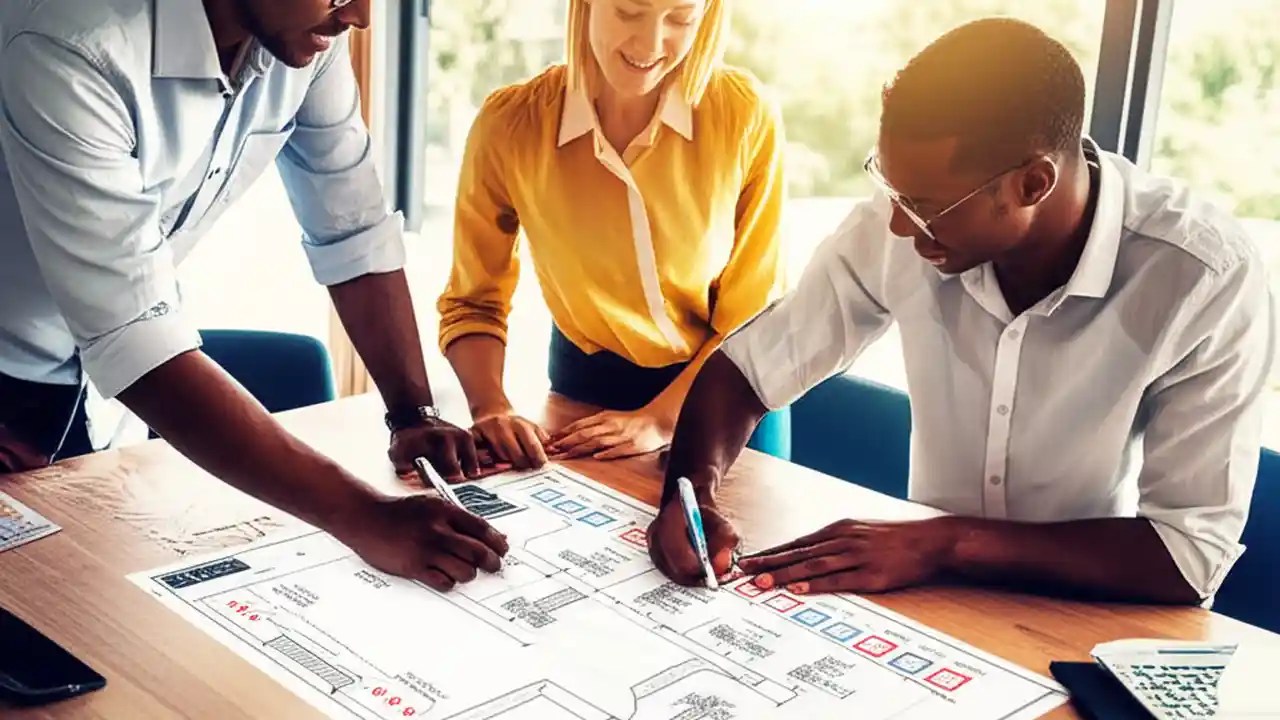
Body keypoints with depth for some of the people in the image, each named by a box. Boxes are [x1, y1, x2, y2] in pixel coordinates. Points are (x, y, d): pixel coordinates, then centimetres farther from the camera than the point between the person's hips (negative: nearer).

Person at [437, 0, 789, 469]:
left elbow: (753, 317, -11)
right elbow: (473, 302, -6)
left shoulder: (746, 116, -18)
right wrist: (491, 407, -23)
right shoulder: (510, 124, -16)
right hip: (587, 391, -1)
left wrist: (661, 419, -21)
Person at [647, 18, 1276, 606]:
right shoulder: (900, 228, -14)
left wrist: (945, 543, -26)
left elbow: (1192, 553, -20)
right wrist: (695, 490, -22)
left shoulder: (1206, 280, -22)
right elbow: (745, 365, -4)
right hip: (933, 594, 3)